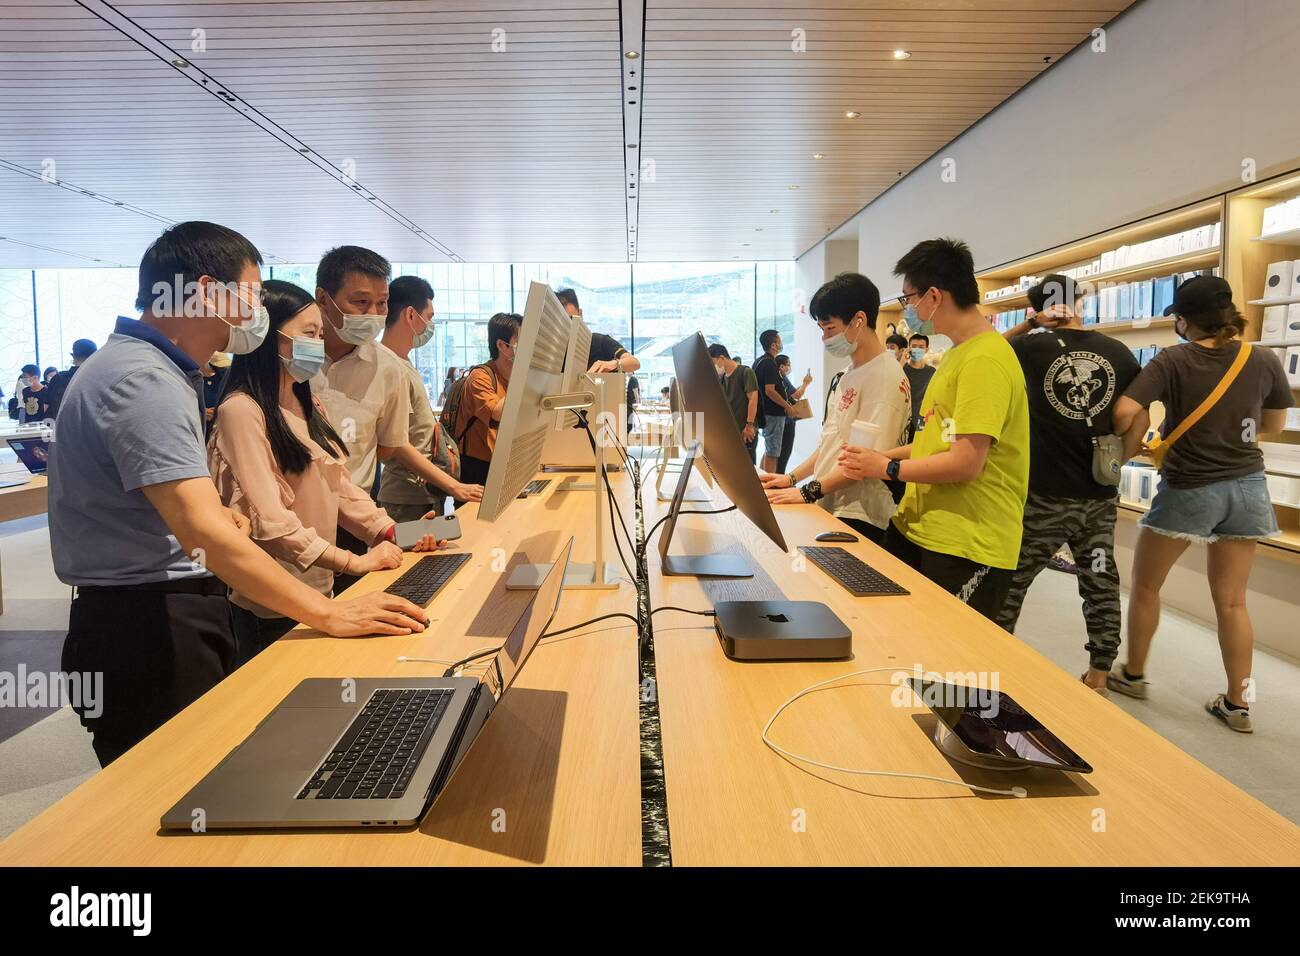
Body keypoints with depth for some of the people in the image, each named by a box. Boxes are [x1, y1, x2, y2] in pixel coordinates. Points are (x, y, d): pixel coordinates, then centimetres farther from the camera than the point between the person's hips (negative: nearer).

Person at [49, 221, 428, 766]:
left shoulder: (155, 371, 12)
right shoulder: (143, 382, -21)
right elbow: (204, 533, -31)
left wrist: (213, 513, 5)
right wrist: (330, 615, -31)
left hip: (175, 615, 10)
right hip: (149, 631, -10)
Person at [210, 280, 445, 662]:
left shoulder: (305, 406, 13)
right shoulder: (241, 411, -16)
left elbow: (340, 487, 9)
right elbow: (267, 521, -24)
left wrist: (392, 533, -4)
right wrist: (354, 562, -25)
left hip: (320, 591, 9)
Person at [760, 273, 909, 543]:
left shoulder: (886, 376, -14)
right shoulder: (848, 374, 15)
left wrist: (808, 492, -21)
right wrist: (792, 478, 11)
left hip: (856, 516, -8)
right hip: (826, 507, 8)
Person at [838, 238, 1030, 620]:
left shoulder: (985, 360, -17)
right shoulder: (957, 354, 16)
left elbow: (966, 462, -22)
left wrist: (887, 468, -9)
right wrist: (878, 458, 11)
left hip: (965, 549, -9)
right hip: (918, 530, 9)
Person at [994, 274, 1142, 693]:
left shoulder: (1033, 348, -8)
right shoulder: (1119, 352, 1)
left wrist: (1027, 325, 8)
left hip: (1044, 495, -3)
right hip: (1099, 496, 4)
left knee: (1010, 582, 8)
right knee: (1101, 584, 14)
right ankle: (1099, 673, 24)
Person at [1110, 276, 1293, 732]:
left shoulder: (1173, 361, -14)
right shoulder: (1264, 361, -1)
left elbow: (1125, 412, -25)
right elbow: (1275, 424, 12)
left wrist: (1128, 444, -6)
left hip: (1188, 489, -4)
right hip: (1245, 487, 4)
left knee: (1145, 584, 15)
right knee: (1231, 599, 13)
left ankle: (1133, 674, 27)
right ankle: (1238, 702, 19)